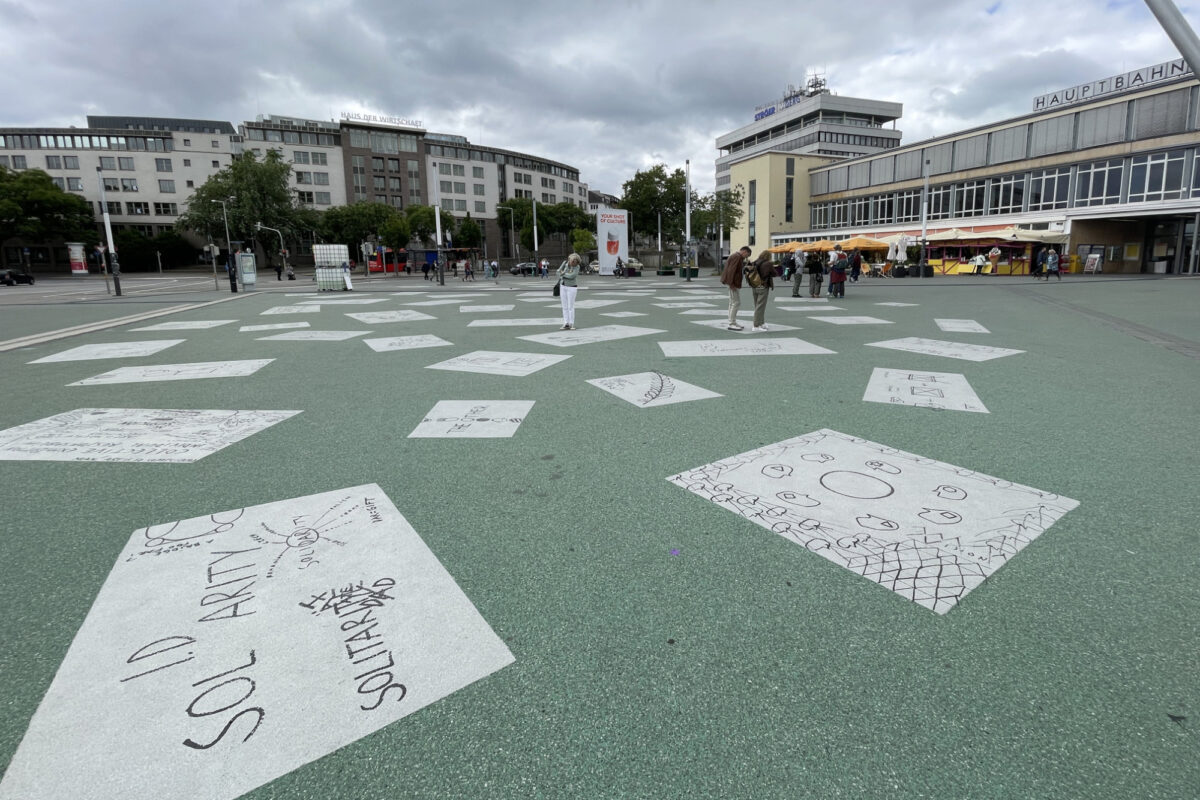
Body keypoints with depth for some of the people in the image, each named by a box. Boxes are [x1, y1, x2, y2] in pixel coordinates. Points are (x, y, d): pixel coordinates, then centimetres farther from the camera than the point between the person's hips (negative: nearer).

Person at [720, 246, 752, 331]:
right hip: (734, 282, -11)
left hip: (733, 282, 11)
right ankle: (731, 324, -8)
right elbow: (731, 270, -23)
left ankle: (733, 322, 20)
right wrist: (731, 283, -24)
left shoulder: (735, 255, 17)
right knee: (737, 303, -9)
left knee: (733, 302, 14)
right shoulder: (737, 256, -15)